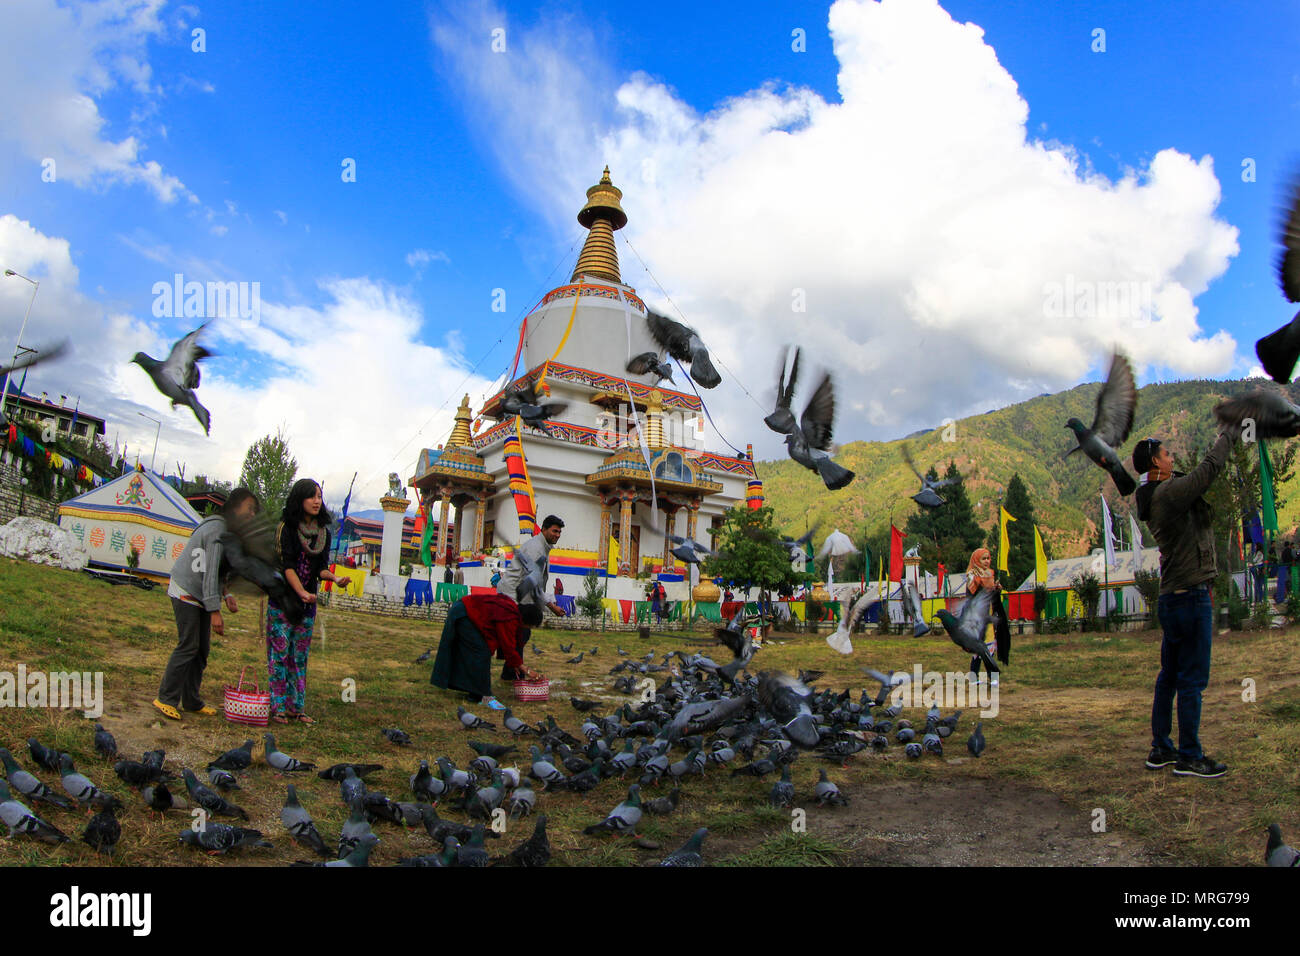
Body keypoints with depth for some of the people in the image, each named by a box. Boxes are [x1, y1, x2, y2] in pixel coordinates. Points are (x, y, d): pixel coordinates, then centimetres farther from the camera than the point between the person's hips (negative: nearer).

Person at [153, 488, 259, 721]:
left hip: (201, 596, 10)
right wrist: (215, 611, -26)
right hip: (186, 593, -10)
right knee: (188, 646, -11)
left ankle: (191, 701, 15)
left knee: (202, 649, 8)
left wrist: (226, 594, 5)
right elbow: (210, 571, -24)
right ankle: (166, 699, -2)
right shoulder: (217, 529, -20)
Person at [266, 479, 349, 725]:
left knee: (300, 654, 7)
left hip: (308, 602, 4)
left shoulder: (324, 532, 7)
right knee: (280, 651, -4)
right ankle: (278, 707, 2)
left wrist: (335, 578, -18)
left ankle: (297, 707, 11)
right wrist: (301, 592, -29)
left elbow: (321, 566, 4)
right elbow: (286, 565, -16)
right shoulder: (286, 528, -7)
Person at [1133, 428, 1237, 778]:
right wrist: (1229, 432, 0)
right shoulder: (1169, 493, -16)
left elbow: (1202, 474, 22)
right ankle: (1189, 757, 5)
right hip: (1190, 595, -10)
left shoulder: (1153, 497, 12)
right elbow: (1210, 467, -14)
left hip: (1172, 597, 10)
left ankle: (1160, 749, 21)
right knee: (1192, 679, -2)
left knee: (1169, 676, 14)